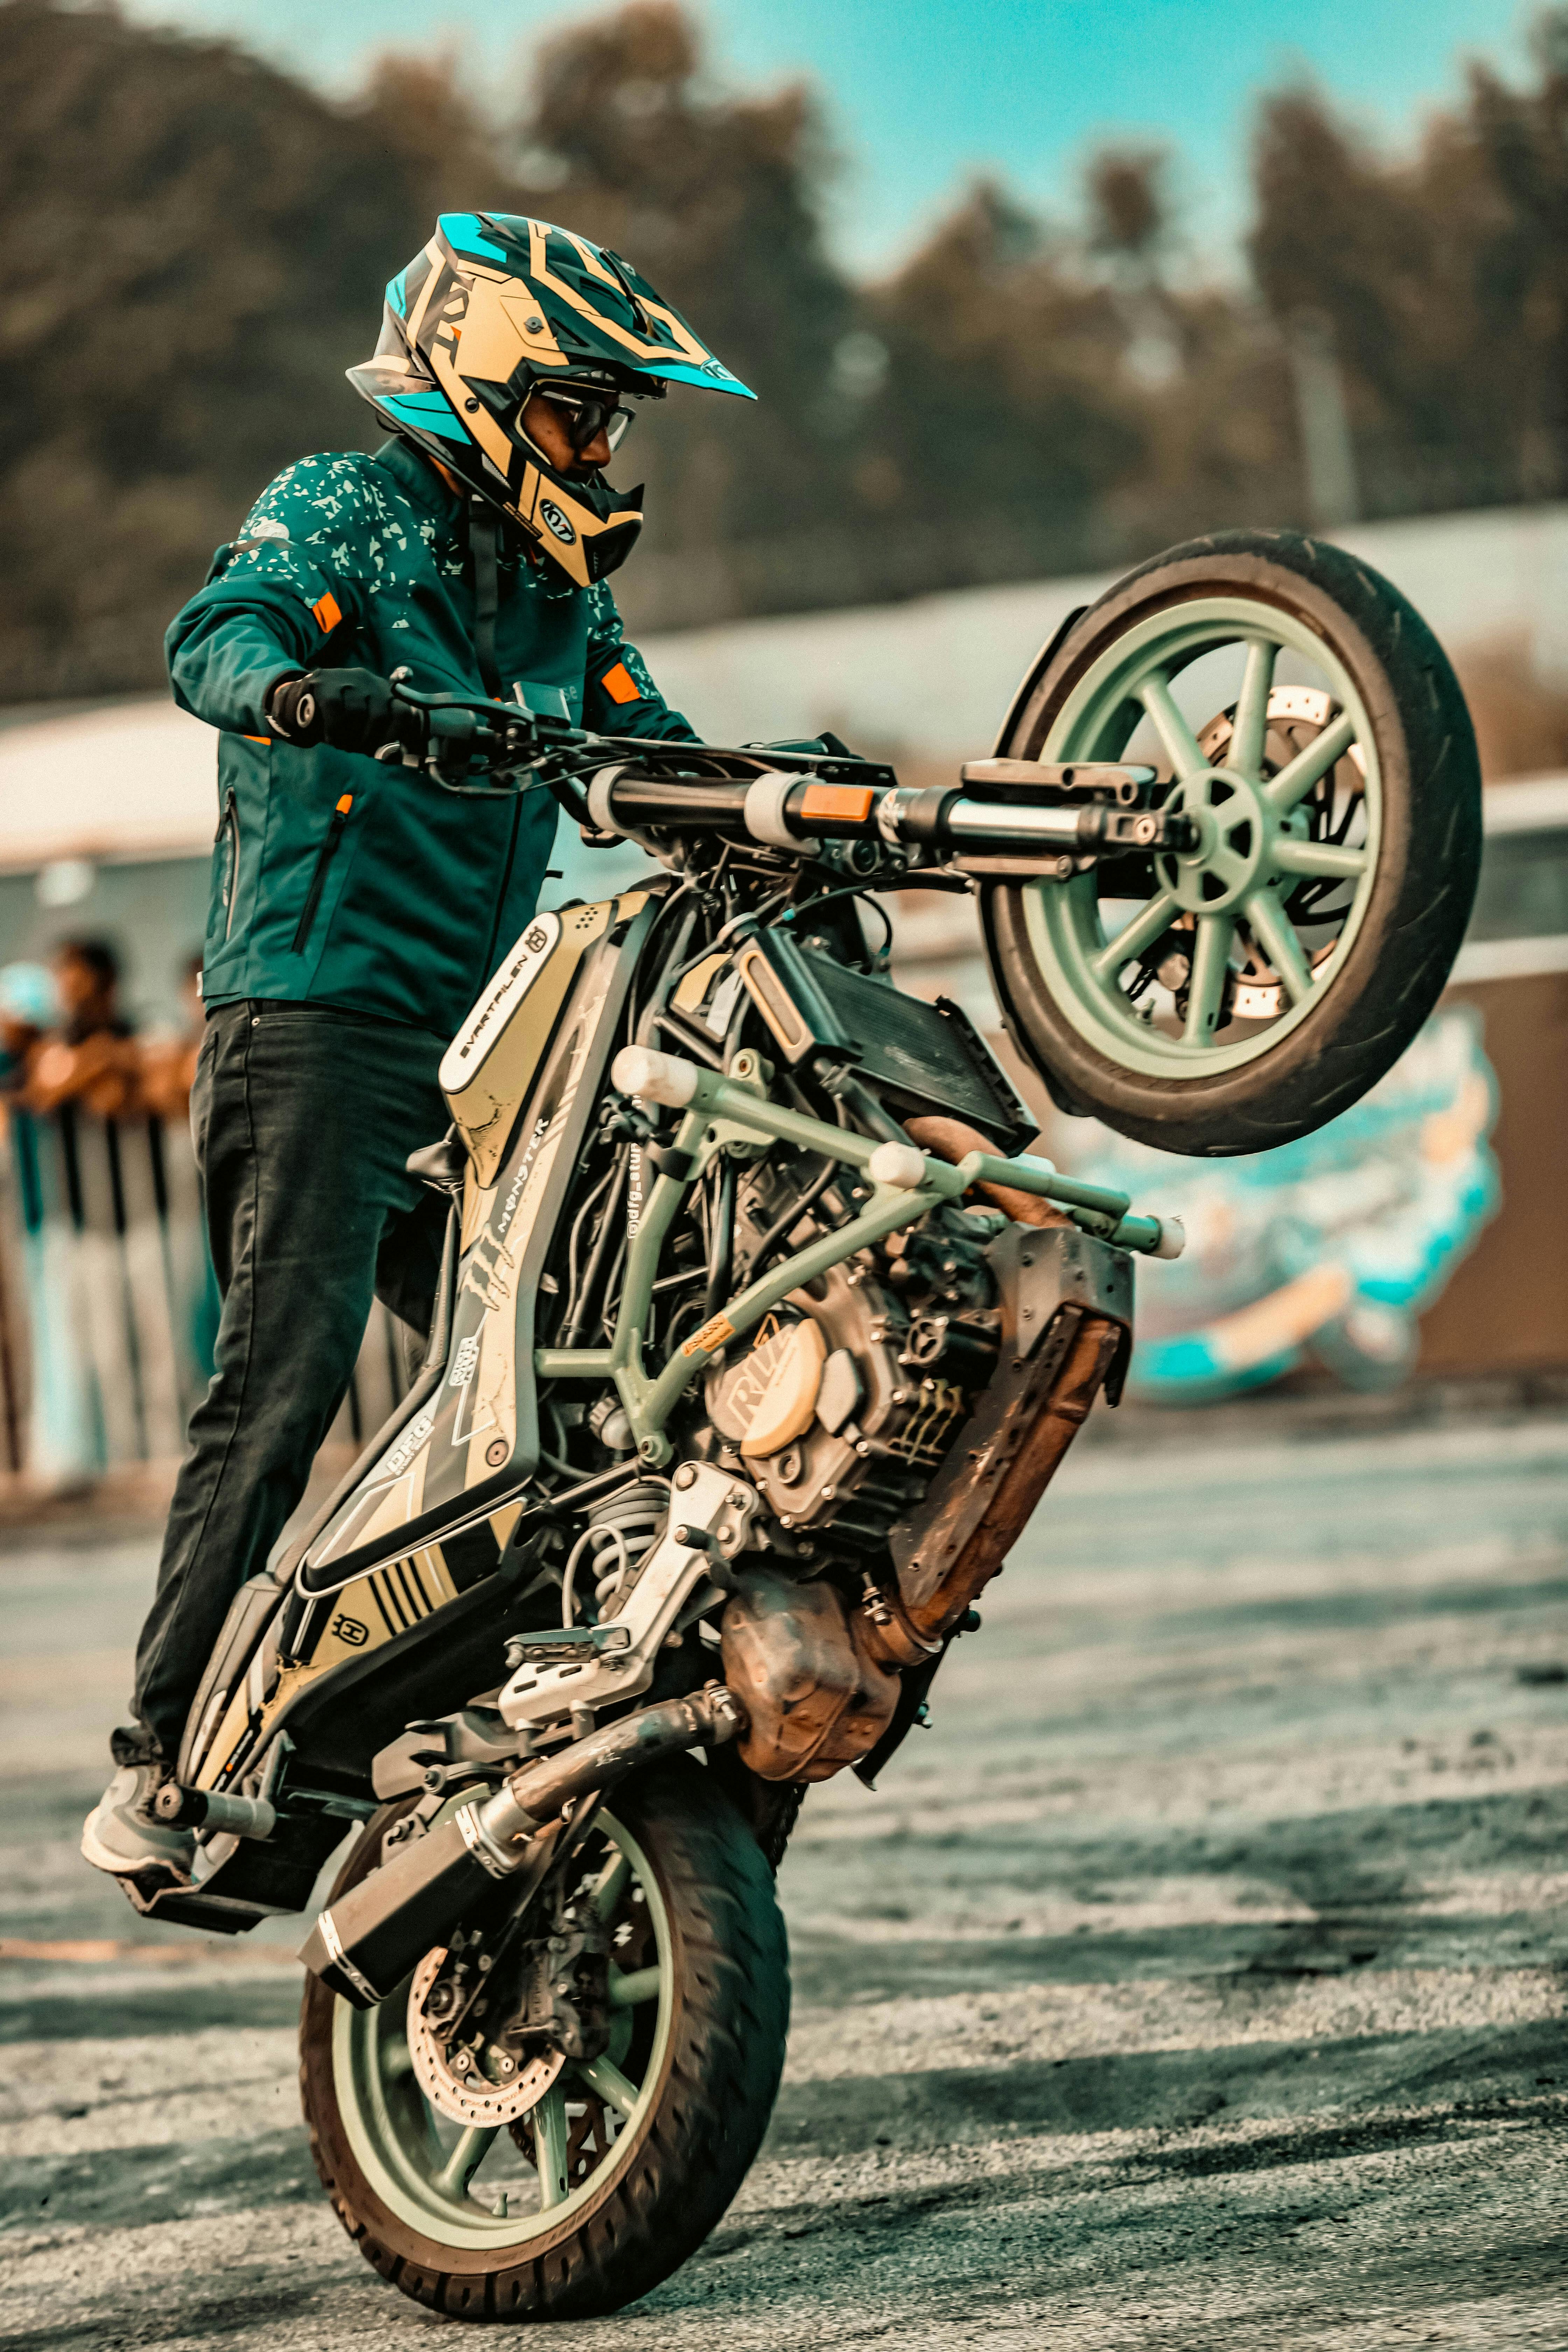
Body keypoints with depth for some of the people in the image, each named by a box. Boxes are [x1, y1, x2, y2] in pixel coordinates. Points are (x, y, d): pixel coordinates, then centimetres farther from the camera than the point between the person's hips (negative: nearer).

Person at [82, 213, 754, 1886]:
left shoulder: (558, 584, 20)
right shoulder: (342, 509, -2)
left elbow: (648, 749, 13)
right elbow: (216, 632, -20)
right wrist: (299, 690, -43)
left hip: (485, 1045, 7)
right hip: (314, 1022, -7)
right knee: (283, 1379, -15)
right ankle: (158, 1766, -14)